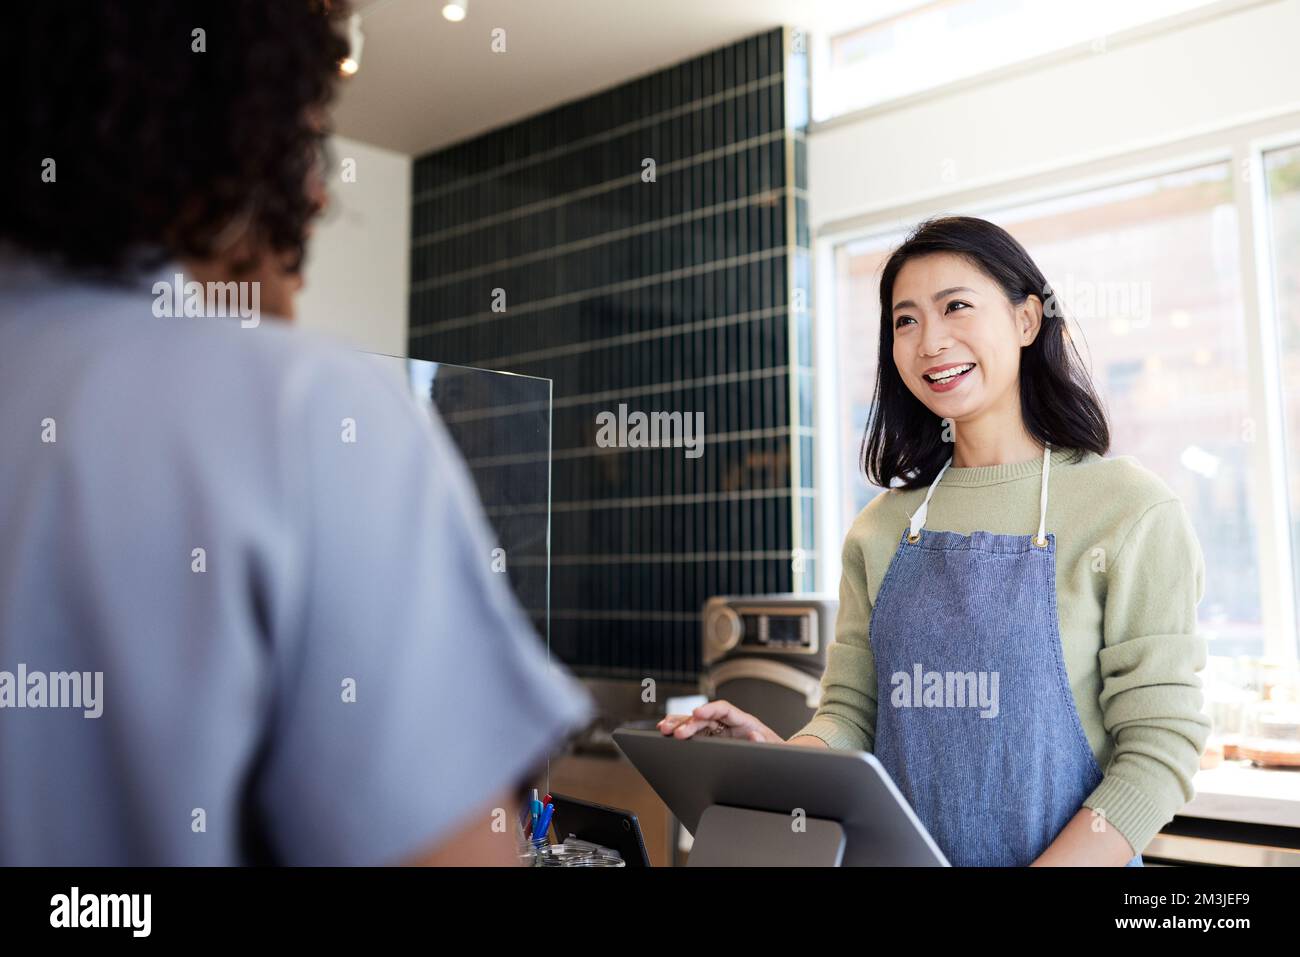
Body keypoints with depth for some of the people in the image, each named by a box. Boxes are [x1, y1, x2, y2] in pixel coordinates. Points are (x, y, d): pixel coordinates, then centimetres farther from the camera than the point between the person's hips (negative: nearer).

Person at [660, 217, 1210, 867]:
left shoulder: (1129, 510, -5)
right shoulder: (881, 530, 8)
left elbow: (1161, 745, -9)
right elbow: (852, 715, 8)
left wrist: (1055, 865, -22)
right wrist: (784, 758, -14)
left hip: (1067, 856, -3)